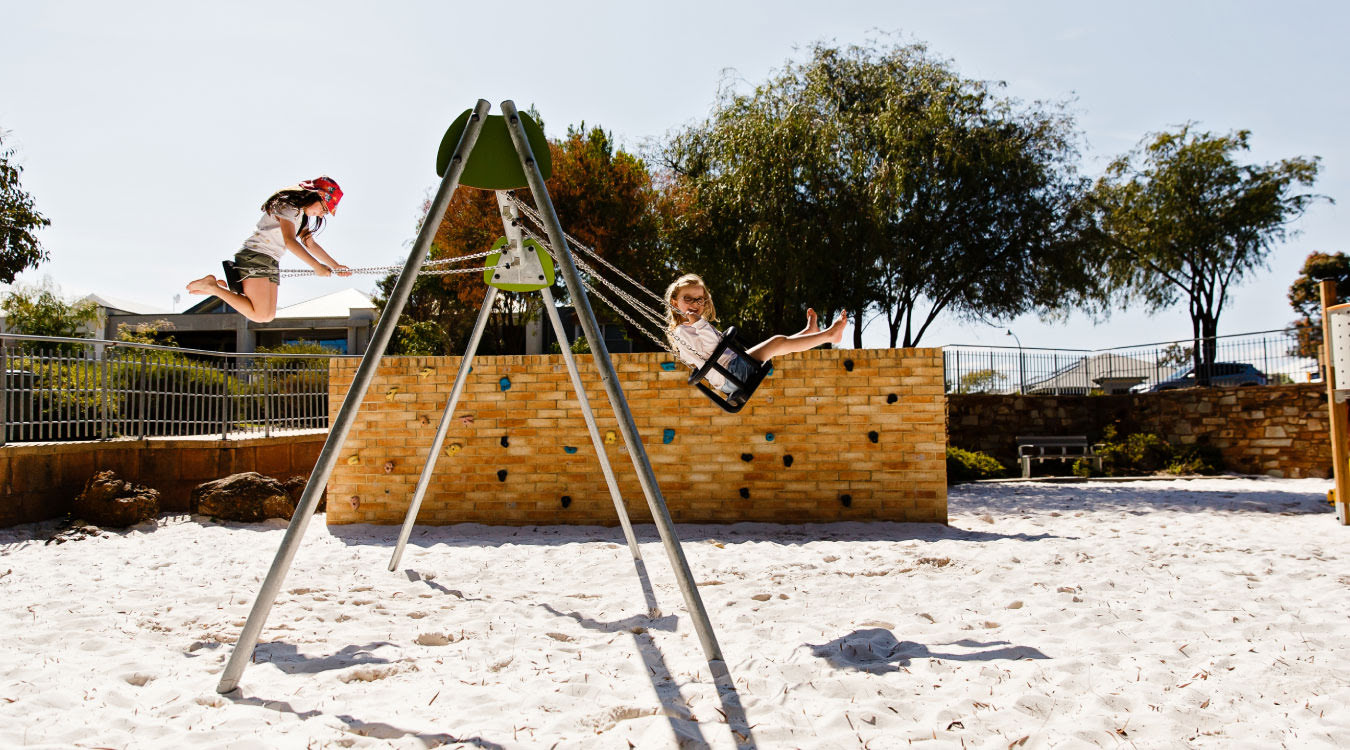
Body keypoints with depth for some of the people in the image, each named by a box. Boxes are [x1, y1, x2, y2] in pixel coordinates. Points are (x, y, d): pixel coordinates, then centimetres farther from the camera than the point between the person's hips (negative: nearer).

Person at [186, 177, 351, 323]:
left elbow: (311, 245, 25)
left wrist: (336, 266, 21)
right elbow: (290, 241, -25)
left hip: (271, 263, 10)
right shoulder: (288, 205, -12)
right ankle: (212, 286, -7)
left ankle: (221, 287, 13)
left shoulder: (301, 214, 18)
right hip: (255, 257, -10)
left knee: (269, 316, 3)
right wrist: (316, 266, -29)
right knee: (260, 315, -19)